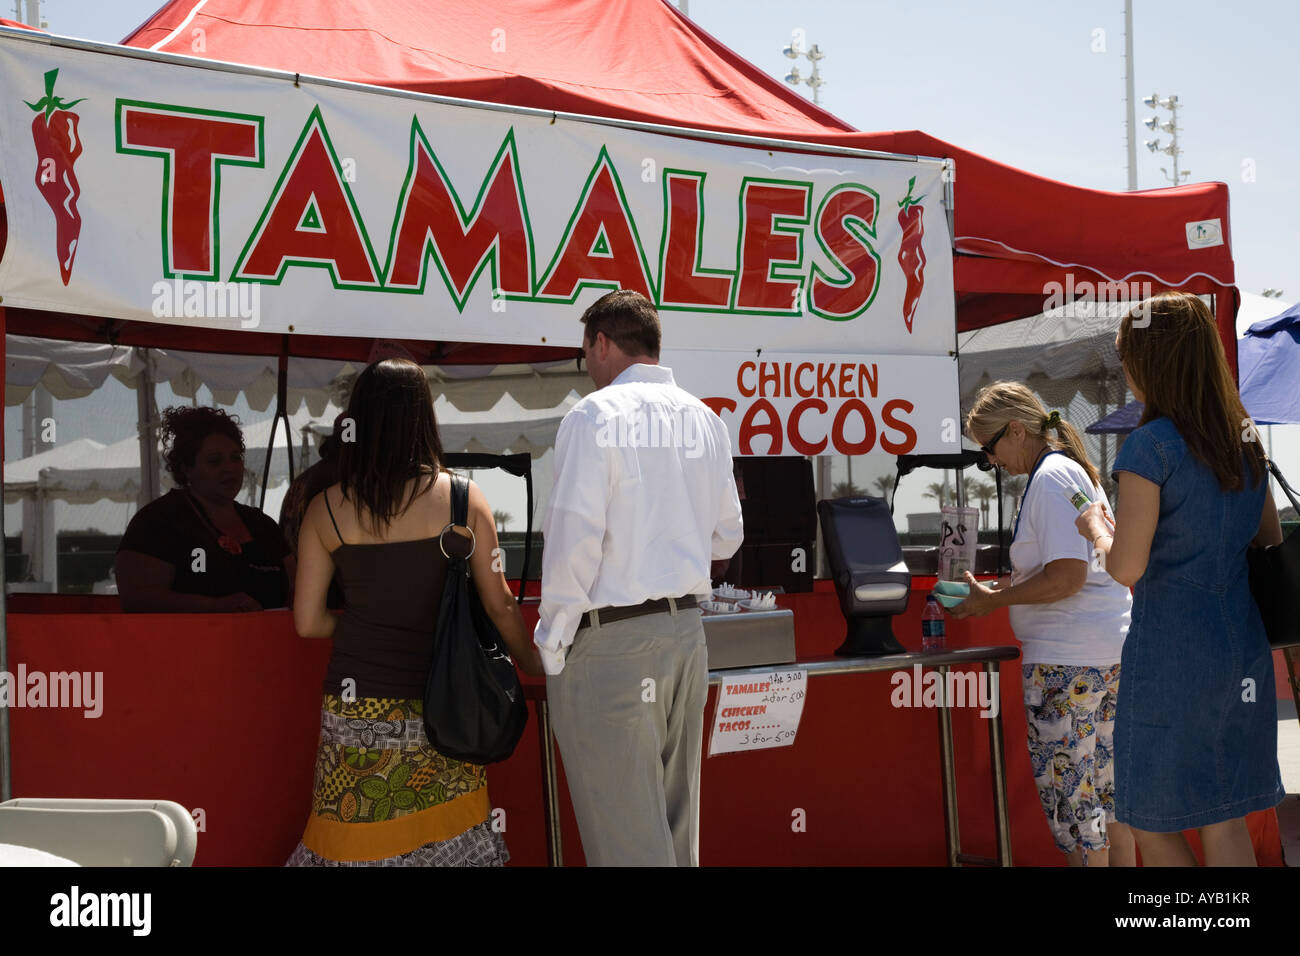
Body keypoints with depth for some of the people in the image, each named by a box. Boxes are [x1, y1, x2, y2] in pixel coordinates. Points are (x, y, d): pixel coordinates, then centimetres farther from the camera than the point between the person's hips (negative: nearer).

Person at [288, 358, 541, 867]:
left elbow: (308, 622, 2)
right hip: (438, 704, 0)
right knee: (451, 838, 10)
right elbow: (499, 605, 1)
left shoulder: (325, 510, -1)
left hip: (356, 704, 1)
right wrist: (532, 664, 17)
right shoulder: (463, 498, -4)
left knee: (352, 839, 9)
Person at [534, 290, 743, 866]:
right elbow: (725, 537, 17)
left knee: (624, 837, -3)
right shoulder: (705, 421, 11)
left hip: (608, 642, -7)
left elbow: (573, 537, -17)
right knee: (676, 825, 17)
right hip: (685, 633, 7)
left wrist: (553, 641, -10)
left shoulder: (595, 416, -10)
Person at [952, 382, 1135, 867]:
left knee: (1071, 796, -5)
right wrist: (1009, 585, 16)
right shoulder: (1076, 471, 18)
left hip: (1067, 660, -10)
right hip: (1110, 651, 10)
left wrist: (994, 600, -11)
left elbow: (1066, 577, -20)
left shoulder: (1050, 477, -13)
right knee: (1106, 790, 13)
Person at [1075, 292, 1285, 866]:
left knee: (1153, 826, 6)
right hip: (1242, 650, 7)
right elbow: (1272, 542, 16)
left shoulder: (1152, 445, -14)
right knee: (1225, 822, 12)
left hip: (1171, 654, -7)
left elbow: (1126, 567, -17)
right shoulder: (1244, 441, 8)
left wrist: (1095, 528, 2)